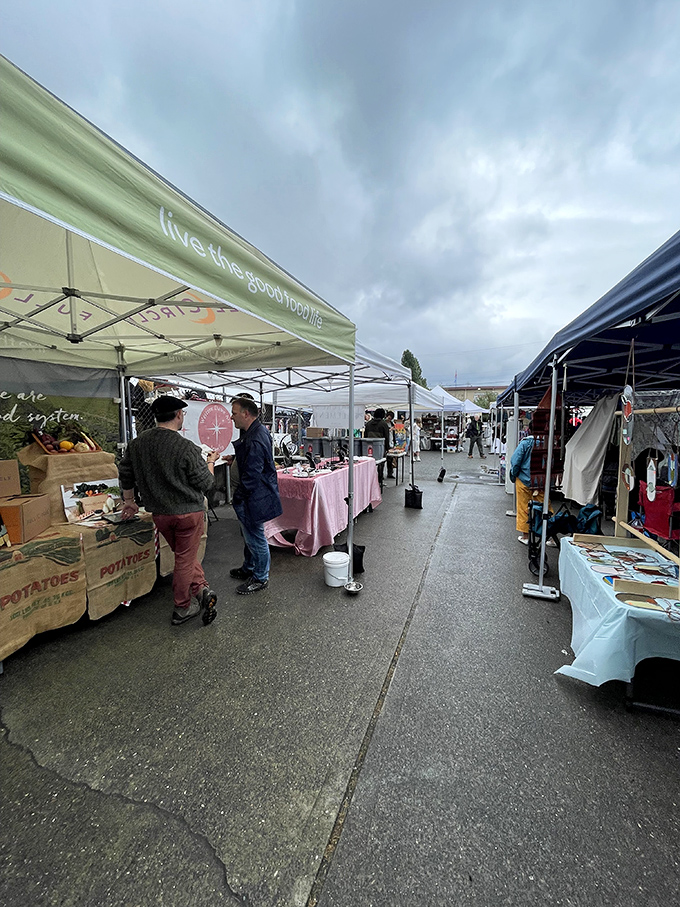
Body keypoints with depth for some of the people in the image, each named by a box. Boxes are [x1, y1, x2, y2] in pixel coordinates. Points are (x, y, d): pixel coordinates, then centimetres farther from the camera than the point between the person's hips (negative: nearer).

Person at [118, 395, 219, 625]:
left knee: (184, 554, 23)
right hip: (188, 512, -5)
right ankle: (182, 609, 24)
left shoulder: (137, 443, -2)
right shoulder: (186, 448, -22)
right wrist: (210, 462, 3)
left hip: (159, 513, 5)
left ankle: (200, 588, 21)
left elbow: (125, 474, 10)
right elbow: (205, 484, -14)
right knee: (185, 560, 9)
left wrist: (129, 500, 24)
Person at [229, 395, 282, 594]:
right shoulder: (255, 431, 6)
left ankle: (260, 578, 26)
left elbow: (251, 476, -25)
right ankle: (249, 568, 44)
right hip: (253, 495, 10)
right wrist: (235, 457, 9)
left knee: (255, 536, 6)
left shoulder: (255, 441, -27)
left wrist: (237, 498, -15)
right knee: (249, 534, 24)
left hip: (255, 497, -10)